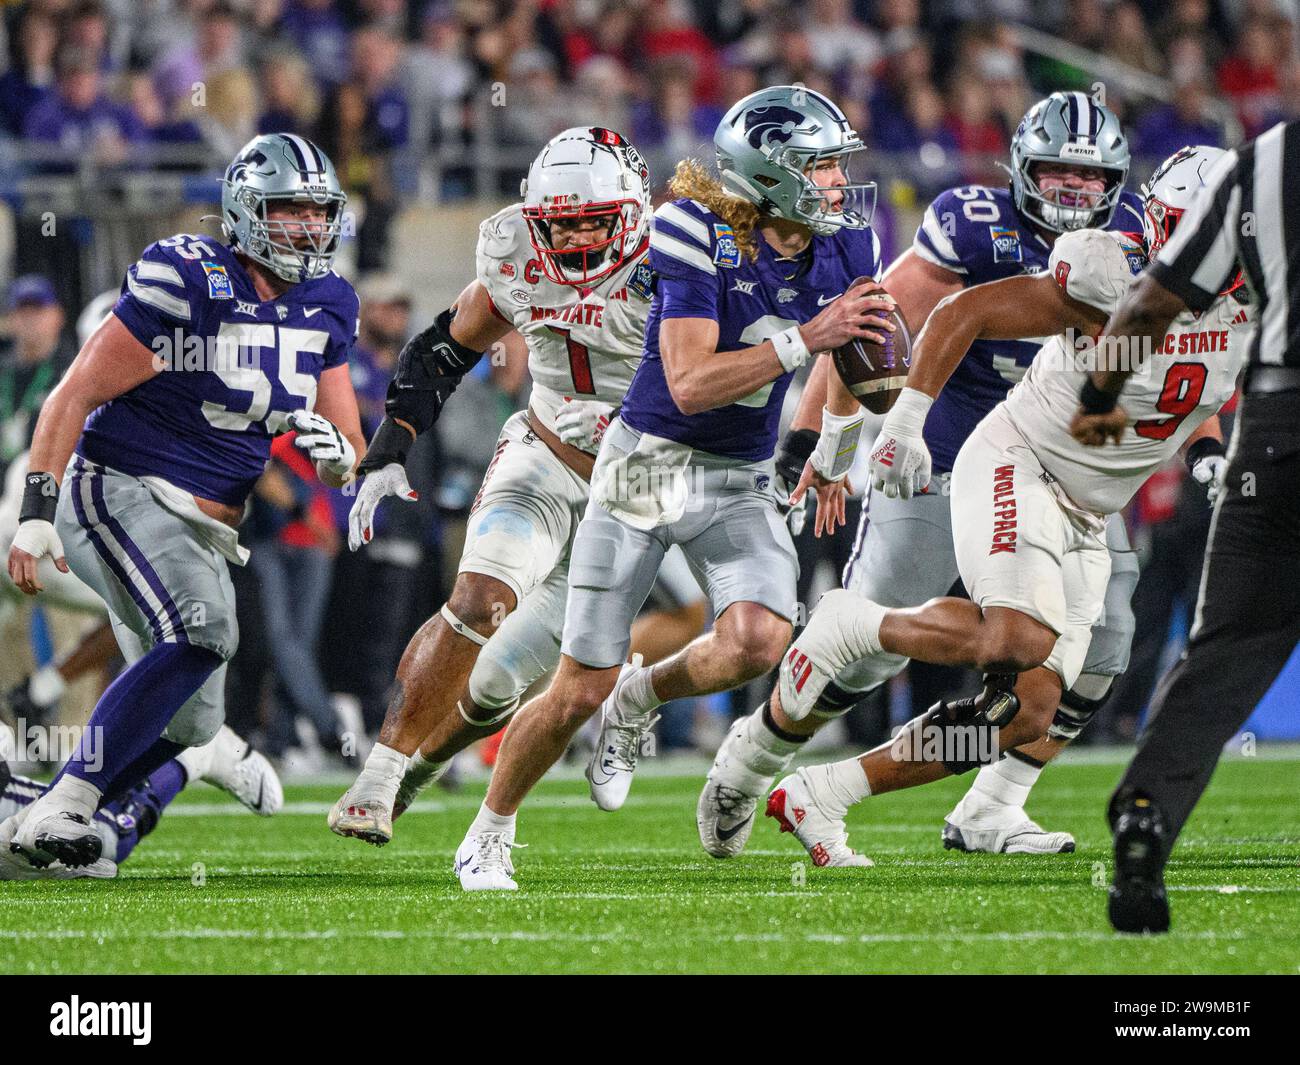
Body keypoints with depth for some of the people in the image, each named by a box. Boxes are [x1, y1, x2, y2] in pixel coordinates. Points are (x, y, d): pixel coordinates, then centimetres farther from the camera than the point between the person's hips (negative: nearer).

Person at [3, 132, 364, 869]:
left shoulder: (325, 309, 7)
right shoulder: (185, 281, -14)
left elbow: (350, 448, 12)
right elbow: (77, 395, -13)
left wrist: (335, 451, -13)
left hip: (203, 531, 8)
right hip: (119, 492, -8)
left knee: (187, 724, 10)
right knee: (203, 634, -31)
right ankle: (63, 808, -30)